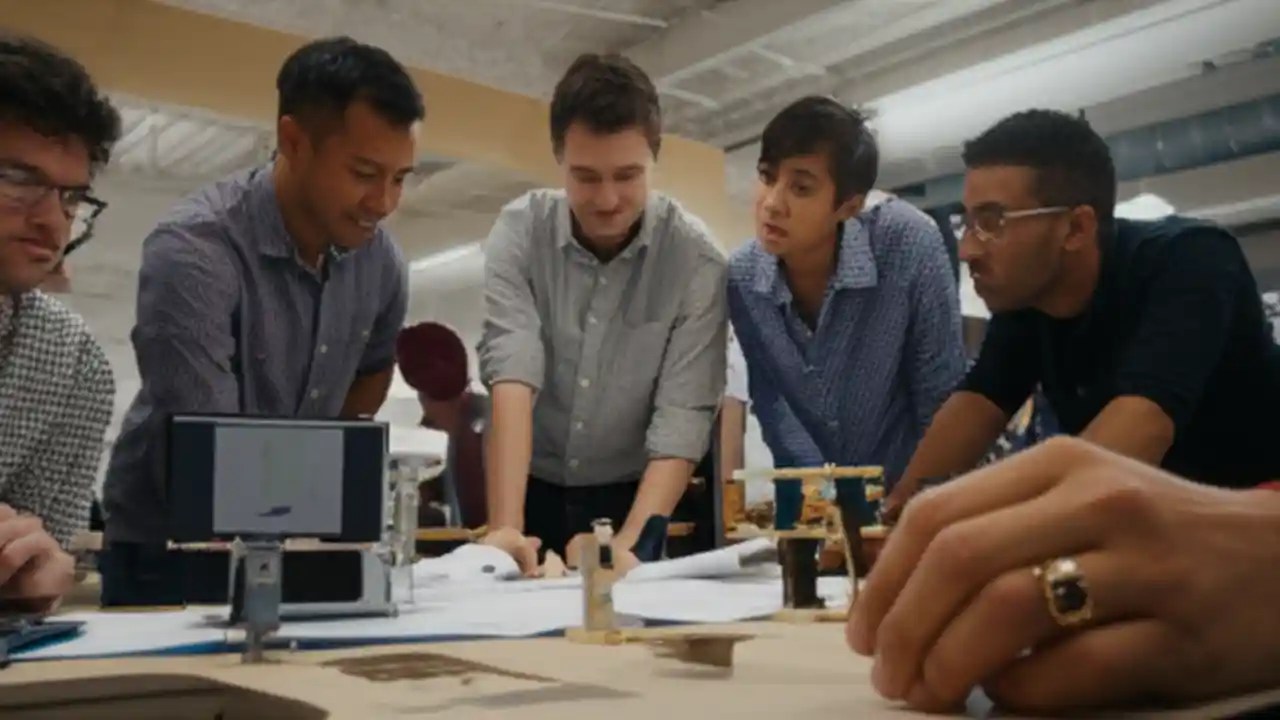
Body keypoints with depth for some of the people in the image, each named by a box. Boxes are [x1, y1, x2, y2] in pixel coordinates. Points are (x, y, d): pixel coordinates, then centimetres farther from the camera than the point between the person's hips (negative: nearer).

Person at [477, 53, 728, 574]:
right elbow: (512, 377, -22)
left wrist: (629, 543, -31)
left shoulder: (696, 258, -15)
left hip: (634, 495, 0)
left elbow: (683, 419, -18)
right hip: (535, 488, 1)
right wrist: (505, 526, -33)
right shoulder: (520, 232, -12)